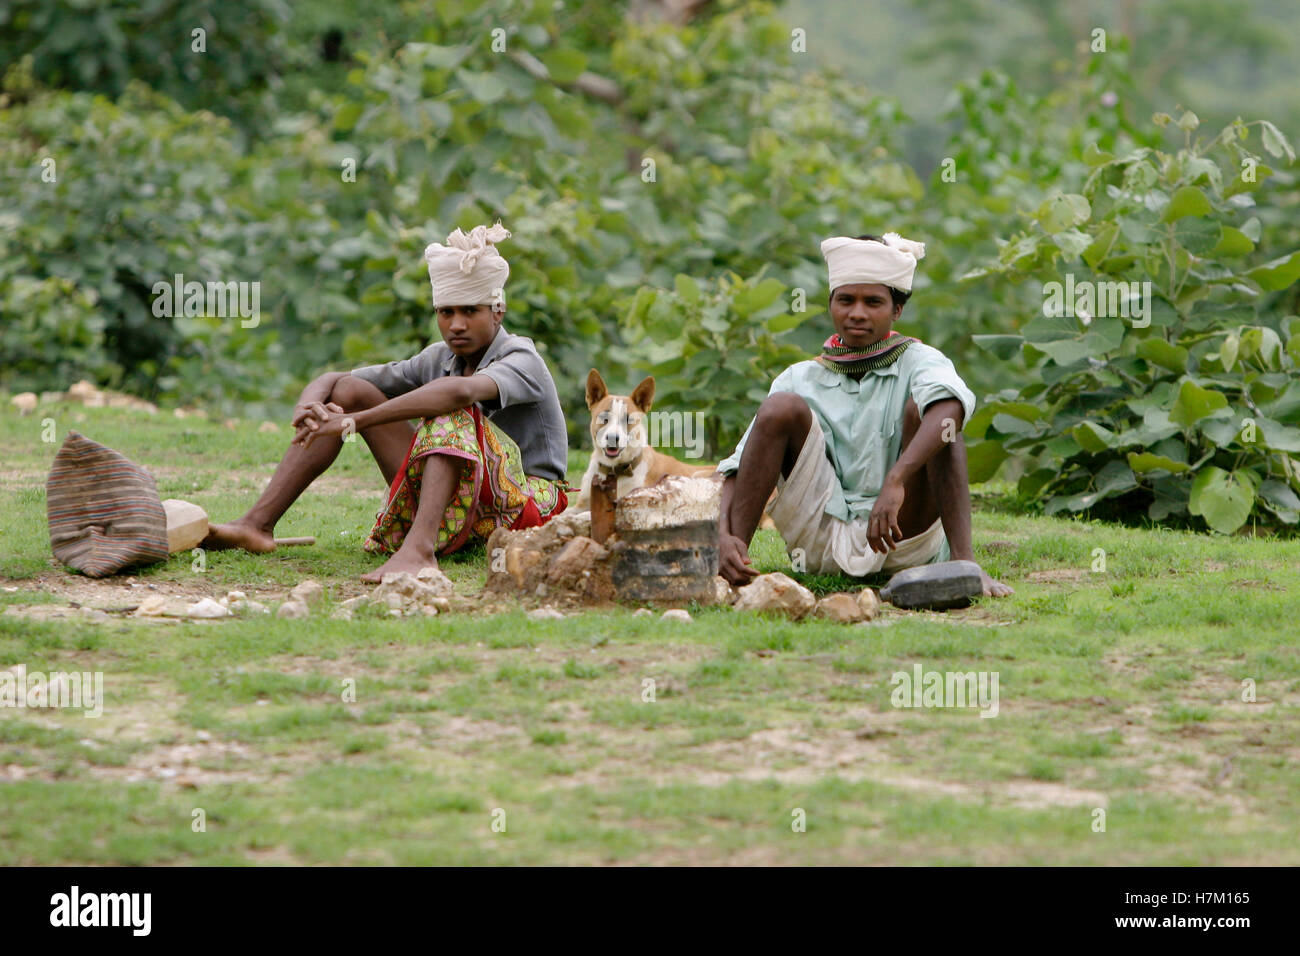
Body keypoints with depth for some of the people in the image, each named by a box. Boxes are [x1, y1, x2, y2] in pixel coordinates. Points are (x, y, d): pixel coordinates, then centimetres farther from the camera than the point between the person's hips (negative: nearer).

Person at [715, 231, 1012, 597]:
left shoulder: (917, 361, 2)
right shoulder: (800, 380, 10)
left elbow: (952, 406, -25)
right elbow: (739, 467, 0)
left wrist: (896, 481, -41)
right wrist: (726, 536, -22)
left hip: (903, 544, -2)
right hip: (820, 545, 2)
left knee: (920, 409, -19)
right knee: (784, 407, -14)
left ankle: (963, 562, -32)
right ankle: (732, 560, -24)